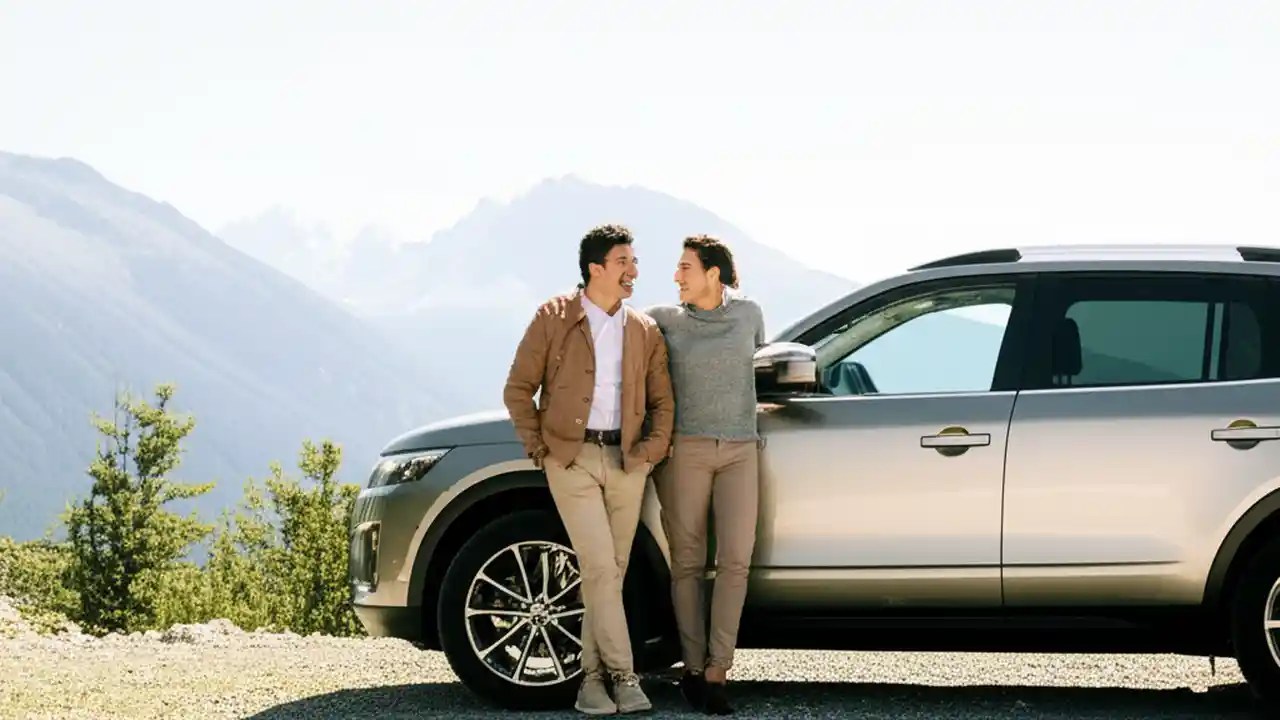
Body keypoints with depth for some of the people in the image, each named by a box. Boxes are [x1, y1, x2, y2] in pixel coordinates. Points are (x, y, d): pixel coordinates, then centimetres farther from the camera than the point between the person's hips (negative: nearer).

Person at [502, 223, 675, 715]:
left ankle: (593, 678, 11)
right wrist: (540, 448, -4)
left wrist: (652, 451, 1)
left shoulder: (645, 331, 9)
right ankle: (622, 675, -10)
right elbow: (518, 389, 2)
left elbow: (662, 401, 14)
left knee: (610, 574, 5)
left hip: (626, 462, 4)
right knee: (599, 567, -12)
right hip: (572, 458, -4)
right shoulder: (553, 318, 0)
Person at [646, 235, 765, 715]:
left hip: (740, 450, 1)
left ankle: (716, 671, -9)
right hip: (686, 449, -1)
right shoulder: (664, 320, 2)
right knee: (687, 562, 0)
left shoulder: (748, 314, 6)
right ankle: (693, 668, 5)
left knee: (735, 561, -8)